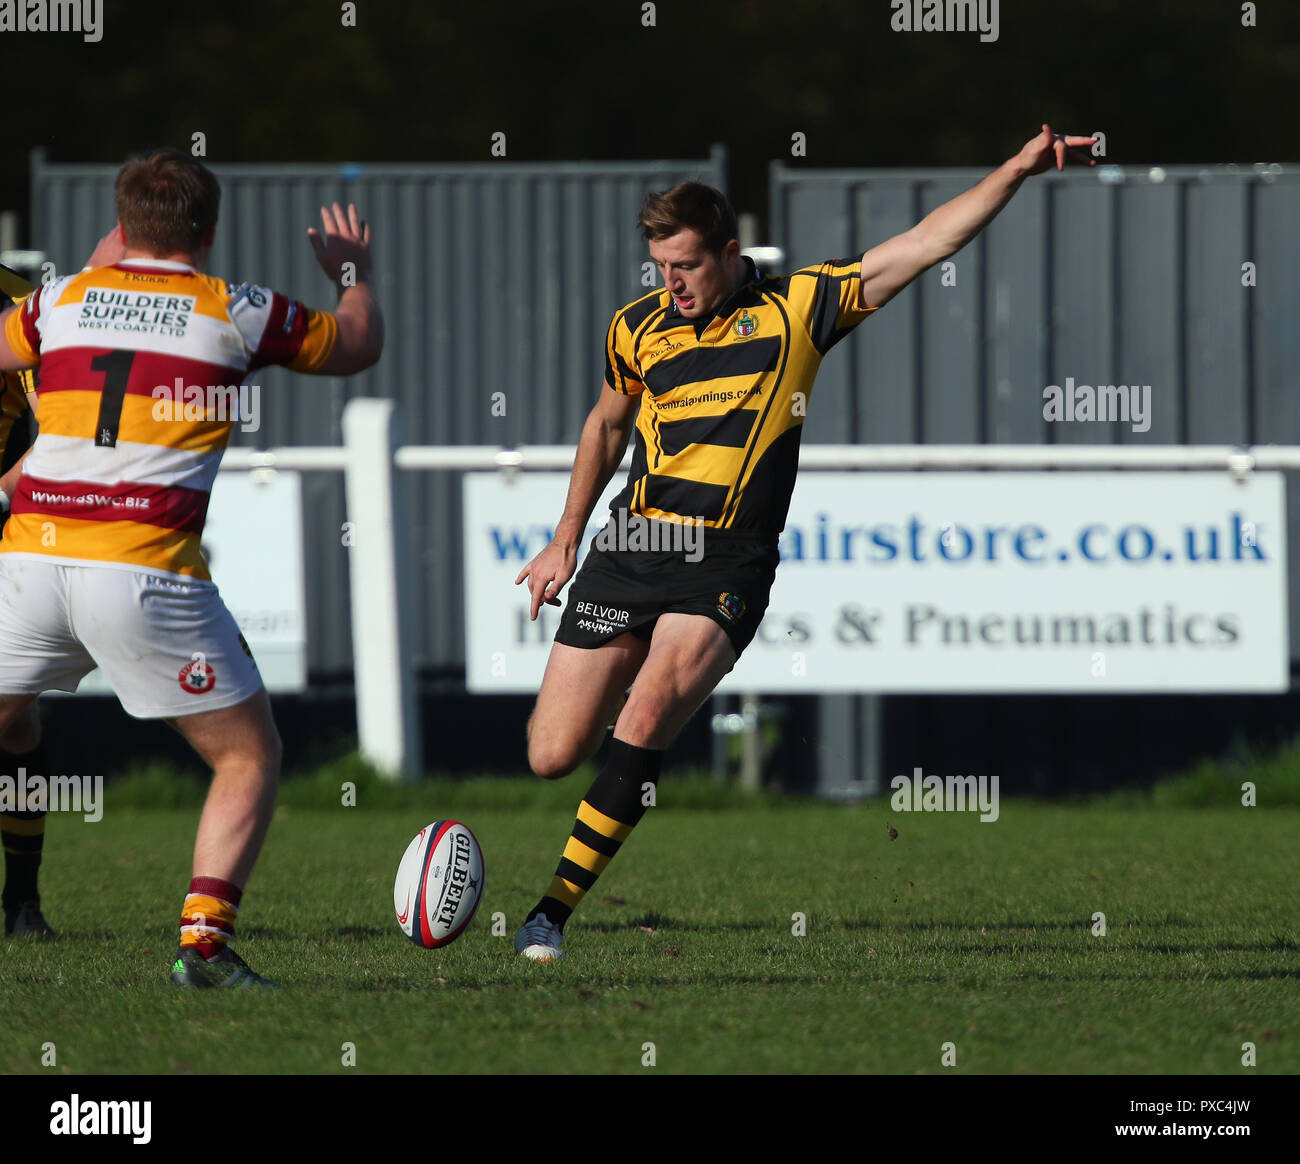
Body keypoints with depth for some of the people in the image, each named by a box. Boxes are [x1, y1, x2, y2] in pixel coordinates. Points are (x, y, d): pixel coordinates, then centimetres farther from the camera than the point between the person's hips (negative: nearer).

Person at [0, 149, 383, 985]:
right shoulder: (235, 312, 5)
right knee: (250, 756, 9)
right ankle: (204, 941, -5)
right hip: (146, 572, -3)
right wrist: (355, 271, 42)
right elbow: (360, 345, 21)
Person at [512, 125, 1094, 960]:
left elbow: (927, 243, -1)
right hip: (632, 548, 3)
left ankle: (556, 910, -19)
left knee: (648, 714, -26)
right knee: (553, 756, -4)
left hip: (728, 566, -3)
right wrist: (565, 542, 25)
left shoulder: (798, 307, 0)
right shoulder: (637, 330, 9)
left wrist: (1018, 171, -9)